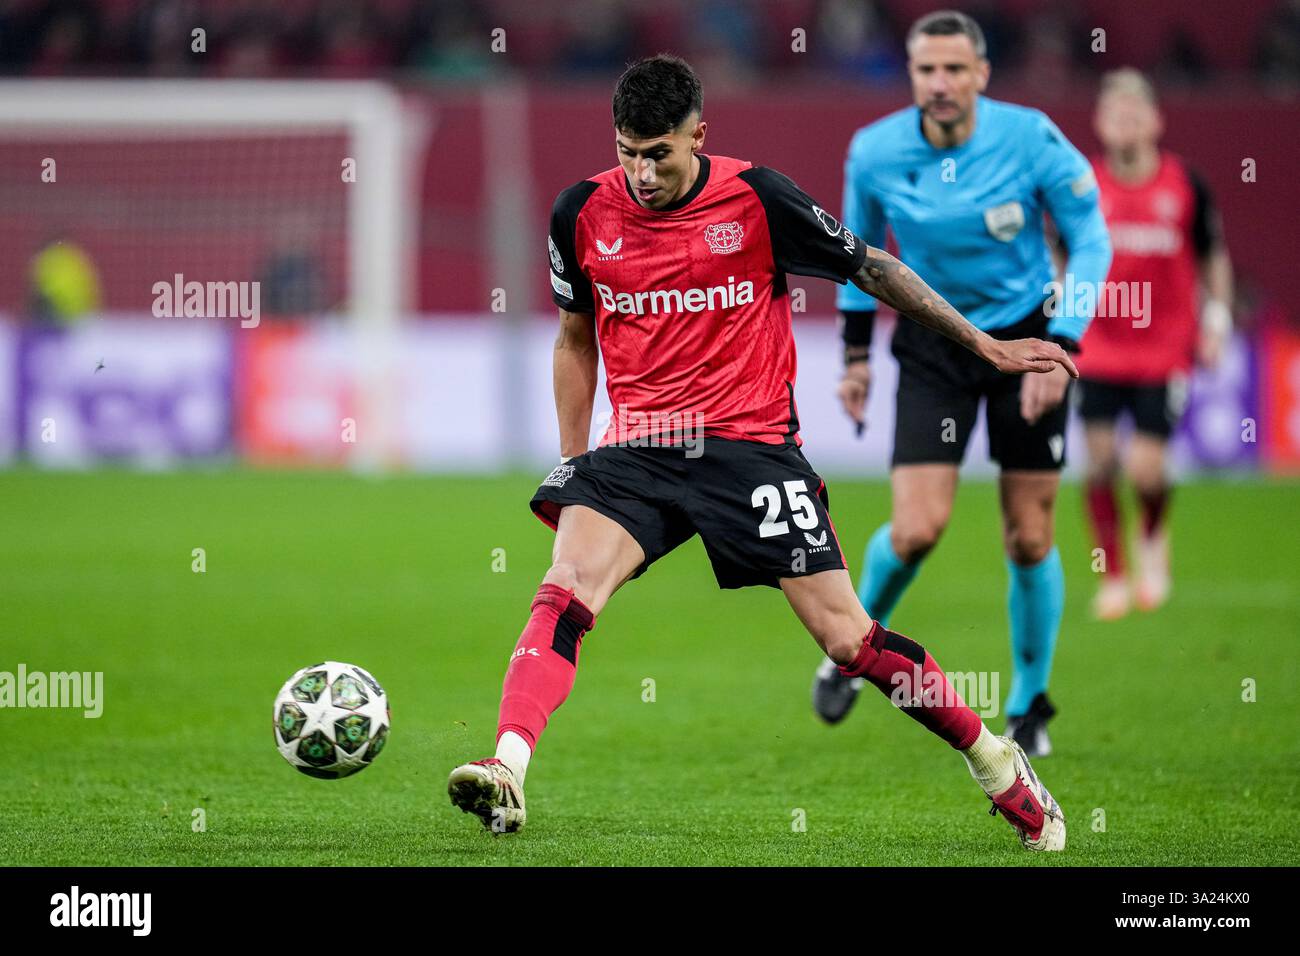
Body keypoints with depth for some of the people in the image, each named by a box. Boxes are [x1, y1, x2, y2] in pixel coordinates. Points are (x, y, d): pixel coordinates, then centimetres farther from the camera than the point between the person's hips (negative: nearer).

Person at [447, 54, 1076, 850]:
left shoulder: (757, 199, -7)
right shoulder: (583, 215, 1)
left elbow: (871, 270, 5)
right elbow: (577, 339, 17)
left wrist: (984, 345, 8)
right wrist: (571, 463, 14)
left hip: (751, 445, -2)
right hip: (637, 449, 2)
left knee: (846, 638, -4)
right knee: (569, 589, -24)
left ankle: (998, 764, 14)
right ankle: (507, 771, -34)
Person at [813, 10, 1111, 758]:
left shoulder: (1031, 139, -18)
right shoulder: (875, 153, -12)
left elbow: (1090, 240, -8)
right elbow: (859, 241, 9)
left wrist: (1060, 350, -16)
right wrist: (856, 350, 9)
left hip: (1026, 342, -1)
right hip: (932, 349, 1)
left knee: (1030, 541, 1)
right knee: (917, 530, -14)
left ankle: (1029, 707, 21)